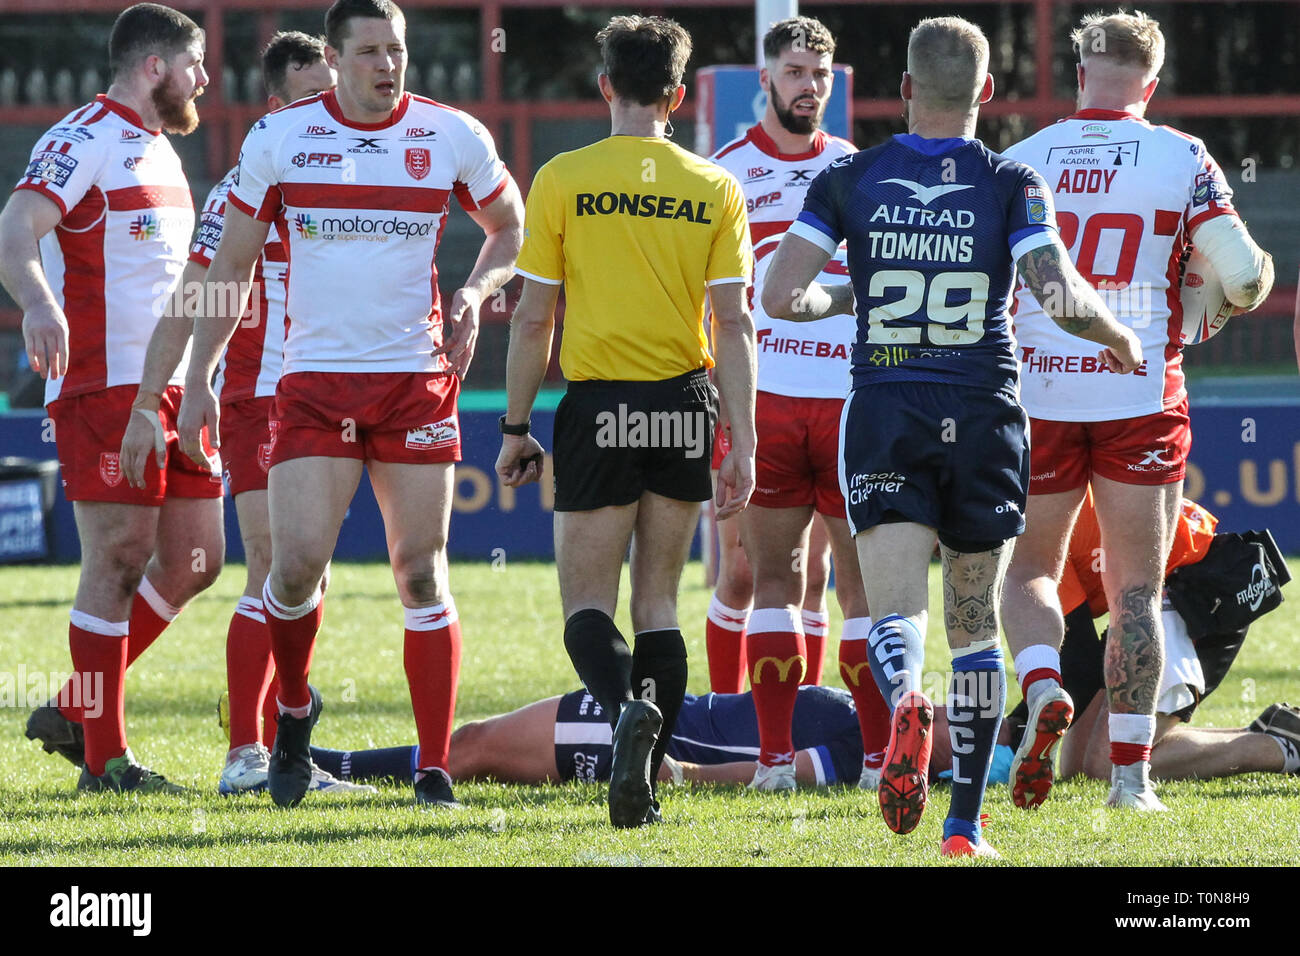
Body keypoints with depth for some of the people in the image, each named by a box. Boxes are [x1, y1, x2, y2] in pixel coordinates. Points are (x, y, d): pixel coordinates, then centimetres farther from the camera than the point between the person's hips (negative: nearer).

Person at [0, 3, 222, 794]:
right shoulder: (83, 141, -10)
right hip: (105, 385, -9)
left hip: (169, 386, 9)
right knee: (118, 564, -8)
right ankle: (105, 759, -2)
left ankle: (75, 711, 17)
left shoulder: (159, 149, 19)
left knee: (196, 561, 7)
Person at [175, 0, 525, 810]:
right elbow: (232, 265, 8)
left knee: (422, 574, -3)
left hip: (416, 379, 0)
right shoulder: (278, 138, 1)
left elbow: (511, 227, 16)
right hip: (314, 380, 0)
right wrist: (199, 380, 3)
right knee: (298, 562, -10)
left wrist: (476, 293, -4)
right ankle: (294, 708, 19)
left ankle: (435, 769, 0)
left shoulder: (453, 136, 1)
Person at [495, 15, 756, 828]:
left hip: (599, 408, -2)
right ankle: (643, 785, 9)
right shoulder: (715, 189, 1)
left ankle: (627, 707, -29)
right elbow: (733, 324, -1)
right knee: (660, 602, 13)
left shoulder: (563, 180, -3)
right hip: (684, 409, 2)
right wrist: (743, 445, 1)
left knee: (588, 604, 3)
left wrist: (516, 427, 7)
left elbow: (533, 318, -2)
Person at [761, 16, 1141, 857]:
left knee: (896, 614, -8)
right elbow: (1059, 294, -14)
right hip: (984, 417, 0)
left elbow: (782, 295, -3)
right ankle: (965, 826, 12)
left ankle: (905, 707, -45)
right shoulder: (1012, 184, -1)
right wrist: (1116, 336, 7)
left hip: (884, 417, 0)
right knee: (976, 622, 12)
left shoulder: (849, 180, 3)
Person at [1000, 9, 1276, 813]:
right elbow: (1244, 279, -8)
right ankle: (1130, 771, 5)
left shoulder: (1021, 164, 1)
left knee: (1031, 570, 16)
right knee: (1136, 591, 8)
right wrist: (1259, 275, 15)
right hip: (1141, 396, -1)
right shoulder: (1182, 160, -3)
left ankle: (1043, 690, -12)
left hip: (1037, 396, 1)